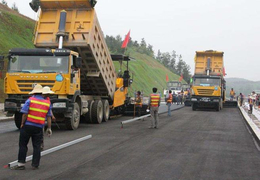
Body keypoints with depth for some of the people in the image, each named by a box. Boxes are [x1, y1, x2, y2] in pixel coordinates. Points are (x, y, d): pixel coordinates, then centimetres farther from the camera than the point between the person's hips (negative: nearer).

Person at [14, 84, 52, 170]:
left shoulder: (30, 100, -5)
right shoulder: (47, 103, 6)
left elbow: (25, 114, -11)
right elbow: (49, 117, 8)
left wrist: (22, 124, 1)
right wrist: (49, 128, 13)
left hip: (27, 126, -2)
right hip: (39, 127, 3)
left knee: (23, 145, 8)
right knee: (37, 146, 9)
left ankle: (21, 163, 8)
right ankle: (35, 165, 10)